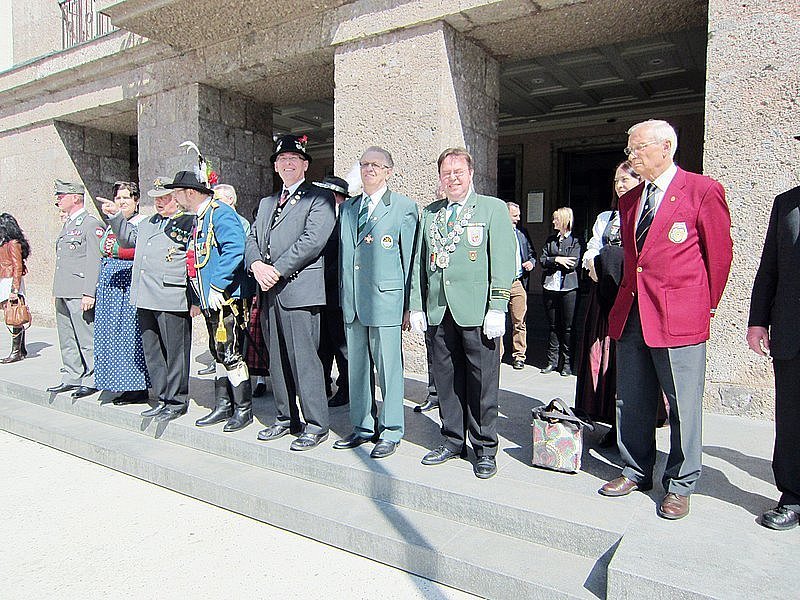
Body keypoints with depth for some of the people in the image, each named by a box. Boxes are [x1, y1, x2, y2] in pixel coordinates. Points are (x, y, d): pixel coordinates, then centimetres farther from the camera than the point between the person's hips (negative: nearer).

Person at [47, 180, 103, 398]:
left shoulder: (92, 224, -9)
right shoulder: (67, 224, 19)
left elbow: (94, 261, -16)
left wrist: (89, 293, -20)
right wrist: (58, 291, 20)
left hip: (80, 294, -9)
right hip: (63, 292, 9)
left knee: (86, 338, -3)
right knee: (67, 339, 14)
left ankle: (91, 380, 6)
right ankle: (71, 378, 23)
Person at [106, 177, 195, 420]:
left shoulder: (189, 222, -3)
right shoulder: (147, 224, 20)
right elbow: (127, 238, 35)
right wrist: (115, 216, 20)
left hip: (172, 300, -8)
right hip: (145, 299, 8)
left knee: (175, 352, 1)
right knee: (152, 352, 14)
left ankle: (177, 401, 13)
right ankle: (162, 398, 25)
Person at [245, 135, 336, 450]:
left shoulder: (319, 197, 0)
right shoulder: (266, 203, 24)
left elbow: (313, 240, -13)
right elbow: (252, 239, 16)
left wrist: (277, 270, -15)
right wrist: (257, 265, -6)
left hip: (300, 289, -7)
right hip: (269, 292, 8)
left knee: (304, 358, -7)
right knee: (277, 359, 13)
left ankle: (316, 425, 4)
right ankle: (286, 418, 27)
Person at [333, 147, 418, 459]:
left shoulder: (405, 207, 0)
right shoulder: (348, 207, 16)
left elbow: (410, 259, -3)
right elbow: (343, 255, 18)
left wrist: (409, 305, -7)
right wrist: (343, 298, 12)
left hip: (386, 299, -6)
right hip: (352, 302, 6)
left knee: (389, 368, 2)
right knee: (356, 367, 13)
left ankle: (390, 432, 16)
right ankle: (363, 427, 28)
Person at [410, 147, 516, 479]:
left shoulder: (494, 208, 4)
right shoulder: (429, 213, 17)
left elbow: (503, 262, -4)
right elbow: (419, 262, 17)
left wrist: (497, 309, -11)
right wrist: (416, 306, 10)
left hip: (477, 311, -4)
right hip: (438, 311, 4)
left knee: (482, 381, 2)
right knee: (446, 378, 10)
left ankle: (485, 447, 17)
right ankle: (453, 440, 26)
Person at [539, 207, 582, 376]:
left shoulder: (576, 240, 0)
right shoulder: (550, 240, 16)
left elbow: (573, 263, -12)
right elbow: (543, 261, 6)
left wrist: (552, 261, -5)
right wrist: (558, 260, -10)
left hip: (569, 288, -4)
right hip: (550, 288, 5)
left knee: (568, 327, 1)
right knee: (553, 326, 9)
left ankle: (567, 363, 10)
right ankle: (552, 361, 16)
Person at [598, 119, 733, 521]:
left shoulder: (703, 191, -4)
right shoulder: (629, 200, 15)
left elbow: (719, 254, 1)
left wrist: (705, 306, 6)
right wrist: (628, 297, 15)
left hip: (679, 317, -6)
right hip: (630, 314, 6)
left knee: (683, 404, 4)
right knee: (631, 401, 13)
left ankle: (680, 485, 21)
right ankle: (636, 472, 29)